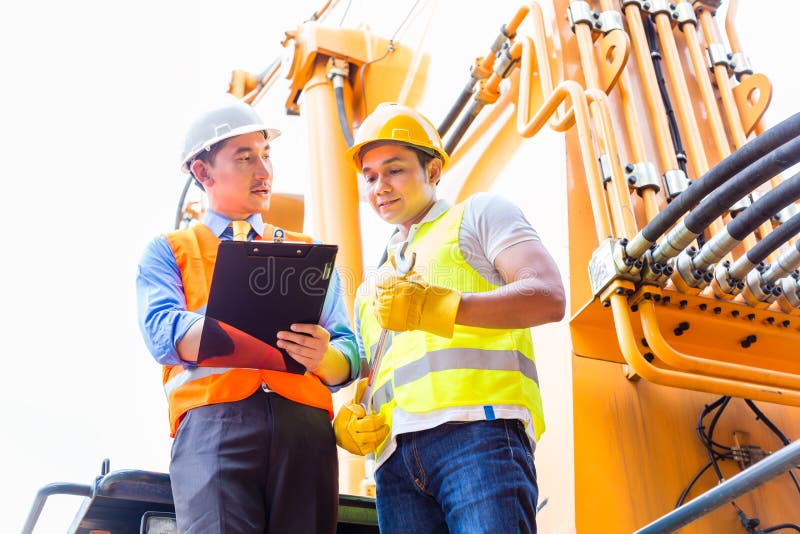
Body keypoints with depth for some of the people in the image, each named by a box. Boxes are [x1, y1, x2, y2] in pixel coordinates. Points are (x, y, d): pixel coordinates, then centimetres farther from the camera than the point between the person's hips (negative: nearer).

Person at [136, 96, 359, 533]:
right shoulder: (168, 251, 18)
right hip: (212, 421, -2)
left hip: (306, 422, 2)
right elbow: (164, 333, -3)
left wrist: (322, 356, -13)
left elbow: (348, 356, 13)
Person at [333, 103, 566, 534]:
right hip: (395, 455, 6)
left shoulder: (479, 214, 16)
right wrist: (346, 421, 7)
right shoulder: (372, 287, 34)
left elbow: (548, 298, -2)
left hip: (476, 424, -5)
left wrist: (440, 307, -15)